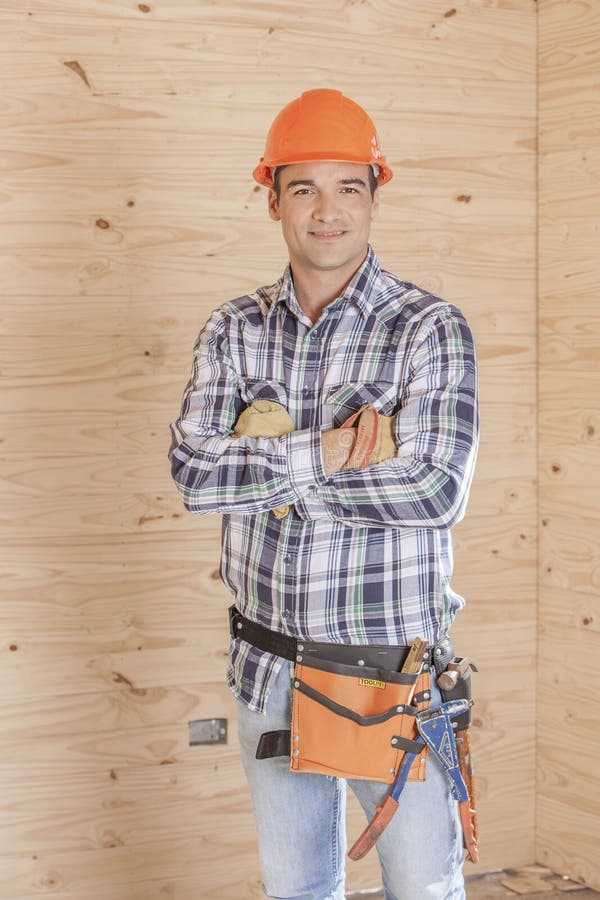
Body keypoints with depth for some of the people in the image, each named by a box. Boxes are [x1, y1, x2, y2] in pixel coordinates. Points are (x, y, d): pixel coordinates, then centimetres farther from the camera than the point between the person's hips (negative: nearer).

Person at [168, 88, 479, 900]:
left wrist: (263, 470, -15)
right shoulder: (234, 330, 2)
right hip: (268, 671, 4)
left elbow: (437, 490, -22)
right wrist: (321, 451, -21)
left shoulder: (430, 329, -10)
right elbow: (193, 470, -10)